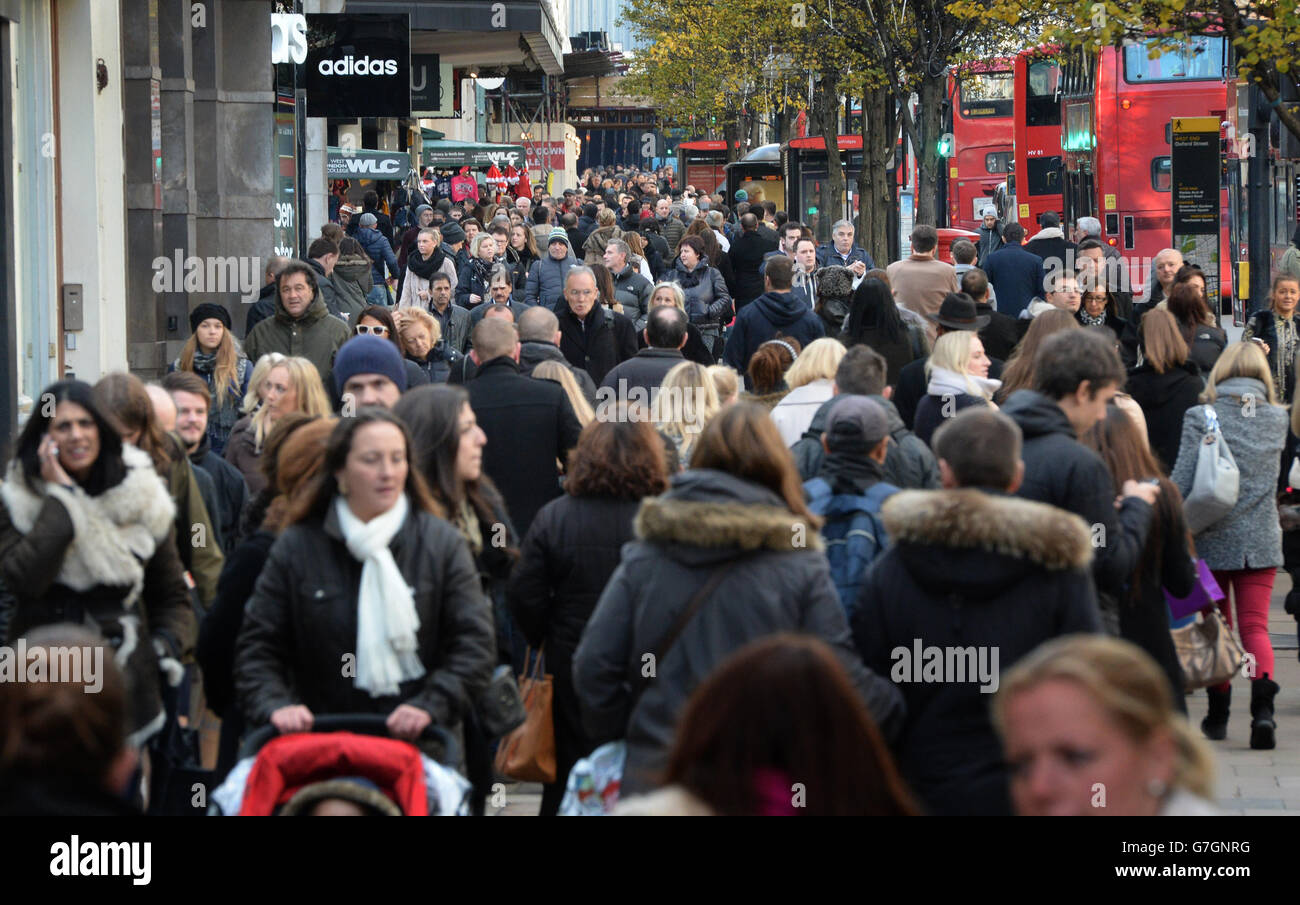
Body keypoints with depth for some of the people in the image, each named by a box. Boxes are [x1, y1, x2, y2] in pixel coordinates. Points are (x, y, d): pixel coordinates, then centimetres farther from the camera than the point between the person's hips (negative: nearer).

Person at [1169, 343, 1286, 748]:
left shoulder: (1200, 418, -8)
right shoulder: (1277, 418, 2)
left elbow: (1181, 482, -11)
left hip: (1214, 540, -1)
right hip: (1261, 541, 1)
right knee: (1255, 626, 1)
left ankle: (1218, 715, 21)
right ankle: (1262, 706, -20)